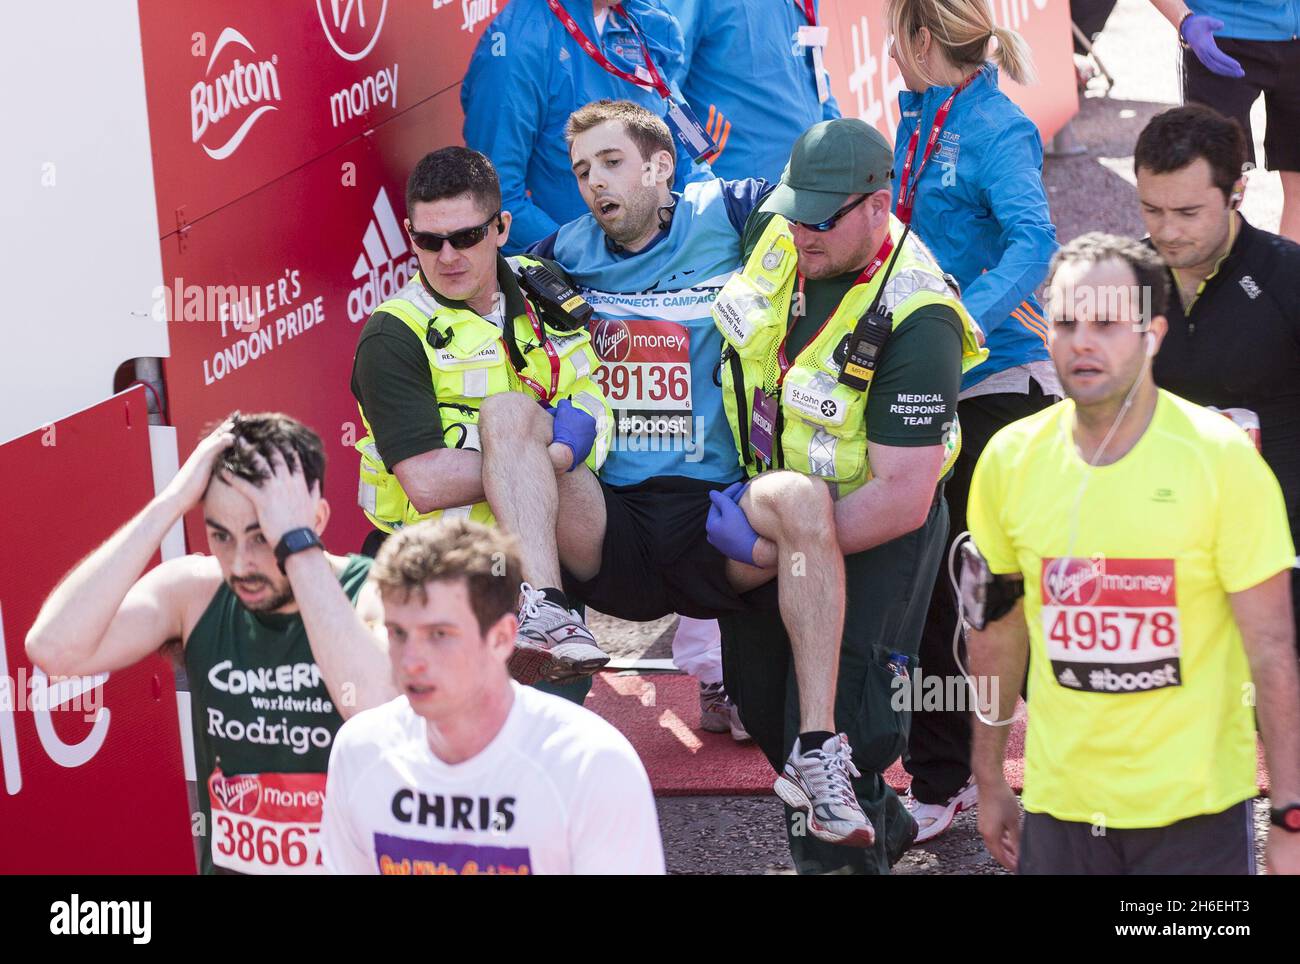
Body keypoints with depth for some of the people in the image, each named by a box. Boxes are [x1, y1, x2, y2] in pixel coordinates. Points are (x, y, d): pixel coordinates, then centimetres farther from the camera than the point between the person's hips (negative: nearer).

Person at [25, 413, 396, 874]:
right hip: (226, 862, 1)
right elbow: (54, 650, -16)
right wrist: (170, 503, -17)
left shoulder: (379, 595, -11)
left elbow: (379, 718, -30)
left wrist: (296, 543, -26)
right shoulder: (195, 591, -3)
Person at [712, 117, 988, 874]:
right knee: (758, 696, 18)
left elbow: (903, 499, -29)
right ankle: (884, 827, 39)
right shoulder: (774, 233, -11)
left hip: (877, 528, -7)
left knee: (830, 719, -13)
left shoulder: (916, 323, -29)